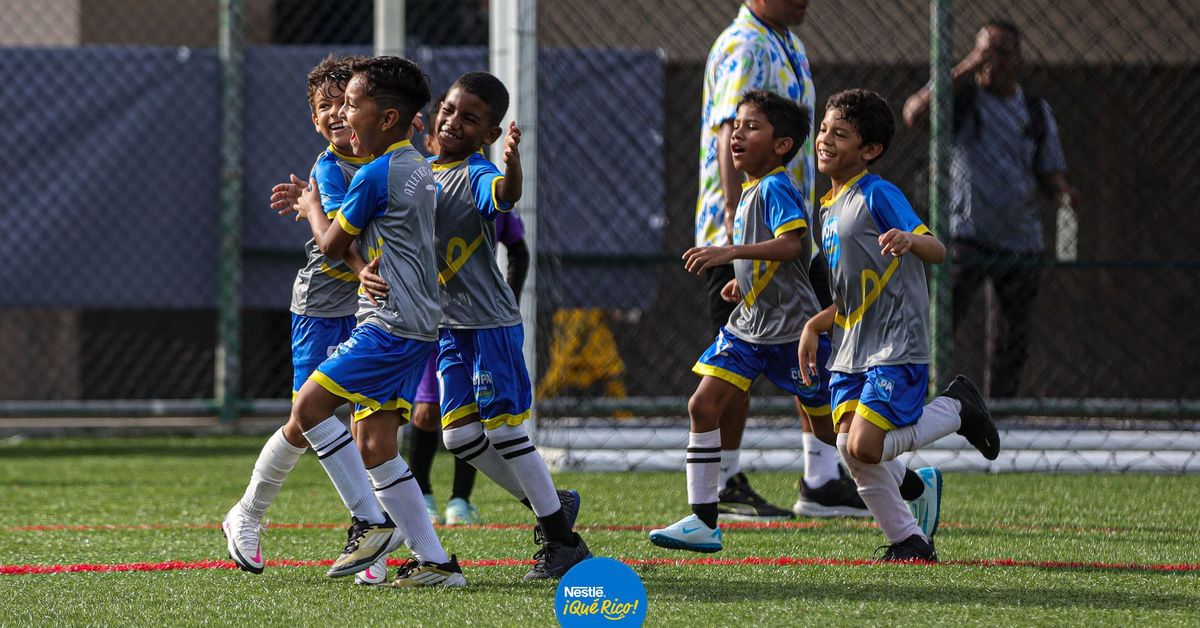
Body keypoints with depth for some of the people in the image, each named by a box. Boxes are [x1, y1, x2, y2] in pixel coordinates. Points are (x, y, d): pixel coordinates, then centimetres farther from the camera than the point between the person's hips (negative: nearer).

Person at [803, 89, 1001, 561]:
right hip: (851, 351, 8)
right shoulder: (829, 208, 16)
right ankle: (908, 540, 12)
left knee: (866, 447, -18)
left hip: (896, 348, -8)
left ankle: (957, 408, 5)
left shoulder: (878, 195, -10)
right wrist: (815, 327, 15)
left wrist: (909, 241, -40)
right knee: (851, 451, -3)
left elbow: (936, 251, -19)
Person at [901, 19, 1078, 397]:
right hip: (967, 235, -5)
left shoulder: (1037, 112, 12)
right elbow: (913, 115, -19)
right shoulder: (960, 96, 0)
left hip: (1022, 242, 5)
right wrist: (963, 71, -23)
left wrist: (1062, 192, -10)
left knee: (1016, 338, 5)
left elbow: (1050, 174, 15)